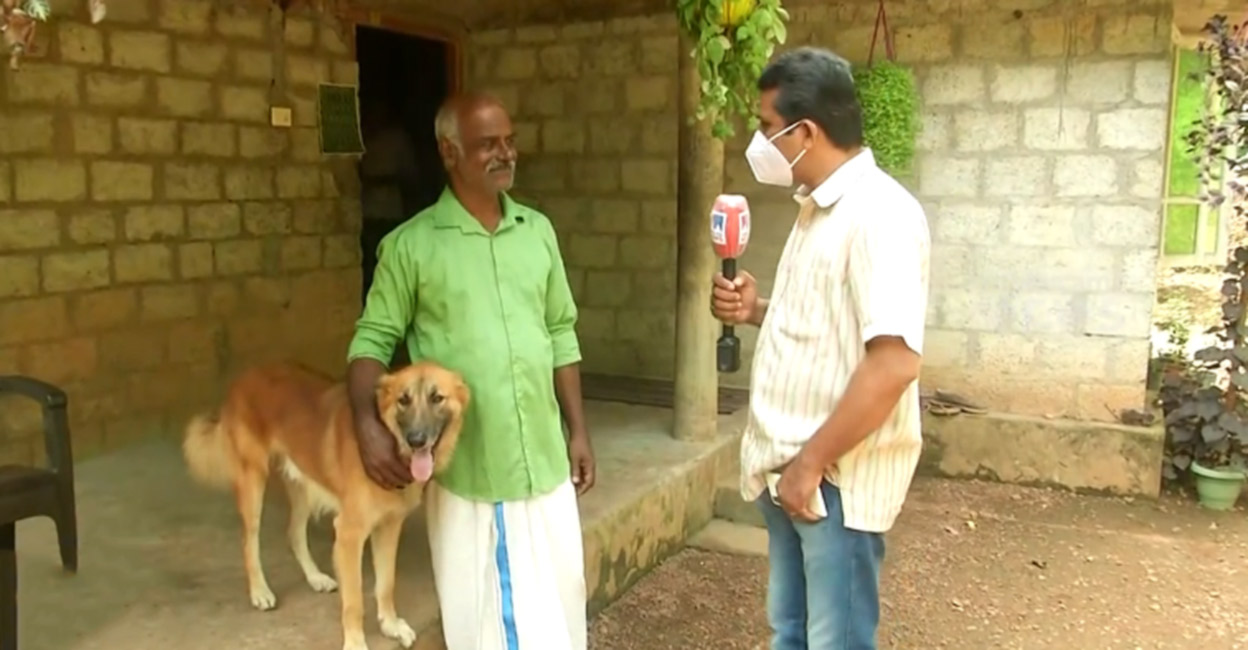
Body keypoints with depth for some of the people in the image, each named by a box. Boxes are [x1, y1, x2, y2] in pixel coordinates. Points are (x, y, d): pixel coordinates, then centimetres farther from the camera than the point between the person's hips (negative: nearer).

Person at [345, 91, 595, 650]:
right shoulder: (411, 244, -6)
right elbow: (372, 340, -3)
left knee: (558, 598, 15)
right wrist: (367, 425, -20)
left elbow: (561, 335, 10)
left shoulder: (538, 231, 5)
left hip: (544, 457, 4)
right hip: (464, 464, -3)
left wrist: (578, 430, 9)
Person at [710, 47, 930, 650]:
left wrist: (811, 462, -22)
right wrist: (756, 309, 2)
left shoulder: (880, 213, -20)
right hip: (791, 468, 9)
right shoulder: (818, 208, 10)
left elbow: (894, 362, -26)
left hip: (837, 478, -9)